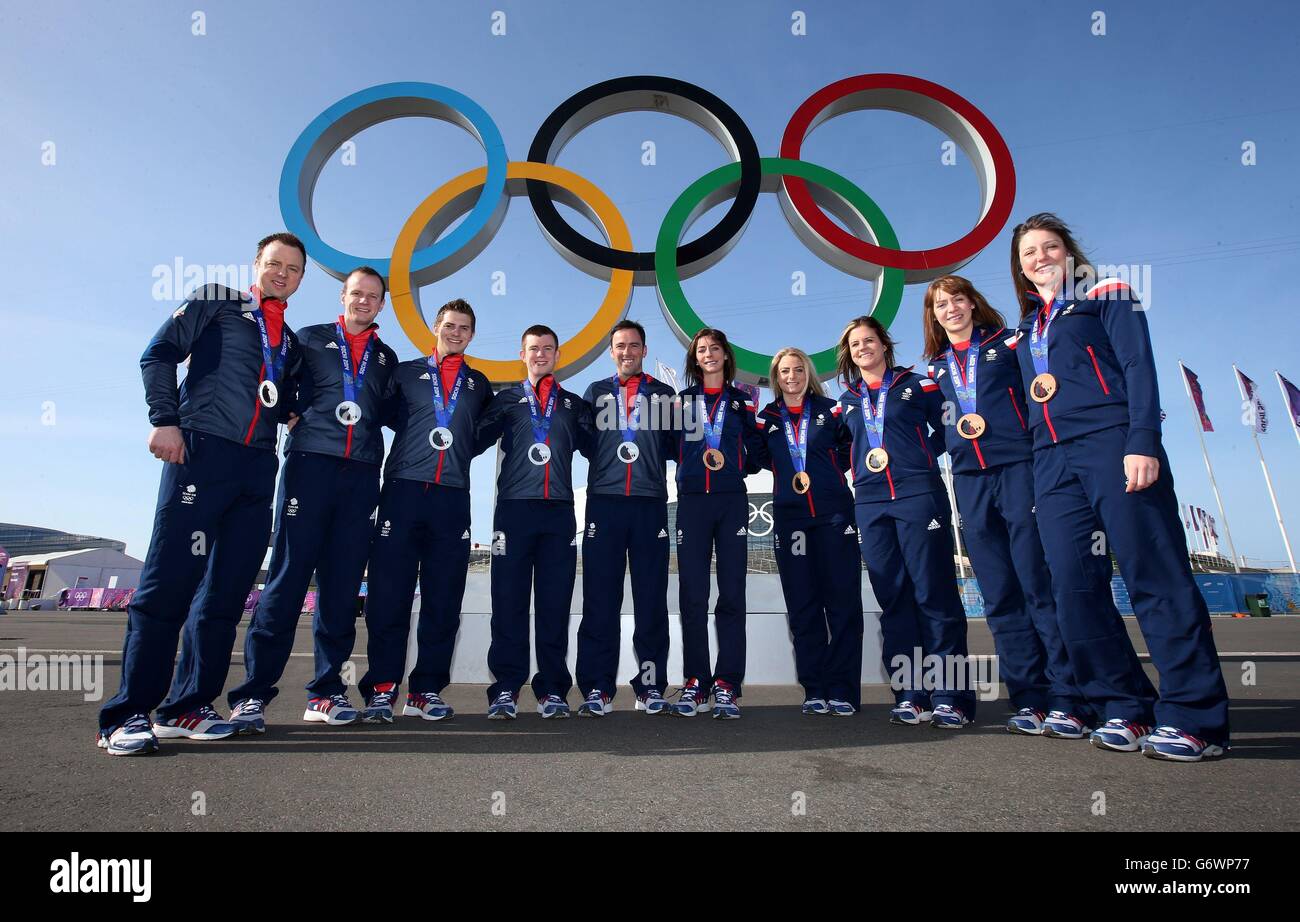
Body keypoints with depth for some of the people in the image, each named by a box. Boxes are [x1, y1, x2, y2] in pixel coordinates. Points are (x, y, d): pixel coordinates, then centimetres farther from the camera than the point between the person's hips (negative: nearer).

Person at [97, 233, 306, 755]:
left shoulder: (292, 343, 24)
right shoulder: (214, 303, 11)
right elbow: (159, 354, 1)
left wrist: (293, 415, 10)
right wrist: (165, 420, -9)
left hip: (258, 467, 5)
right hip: (201, 452, -5)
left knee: (227, 591, 3)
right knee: (169, 579, -10)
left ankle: (186, 707, 10)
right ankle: (128, 714, -4)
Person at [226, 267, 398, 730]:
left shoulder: (387, 358, 20)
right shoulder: (310, 339, 14)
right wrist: (297, 420, -4)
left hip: (362, 474, 3)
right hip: (311, 463, -2)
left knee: (342, 583, 2)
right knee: (288, 574, -7)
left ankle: (327, 689, 8)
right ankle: (254, 691, -1)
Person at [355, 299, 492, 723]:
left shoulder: (479, 384, 18)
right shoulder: (406, 372, 13)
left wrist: (456, 448, 10)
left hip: (453, 498, 2)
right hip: (403, 490, -1)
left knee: (444, 600, 1)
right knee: (389, 595, -4)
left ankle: (427, 690, 10)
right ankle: (381, 689, 4)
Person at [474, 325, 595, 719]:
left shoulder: (574, 404, 19)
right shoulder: (506, 399, 15)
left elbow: (595, 449, 10)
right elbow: (475, 440, 4)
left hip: (559, 512, 1)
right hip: (513, 508, -1)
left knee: (555, 604, 1)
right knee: (509, 602, -1)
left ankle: (552, 689, 8)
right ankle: (506, 689, 6)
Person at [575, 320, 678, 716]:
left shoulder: (664, 394, 16)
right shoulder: (596, 392, 17)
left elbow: (675, 446, 10)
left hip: (650, 503, 0)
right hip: (604, 501, 0)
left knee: (651, 601, 2)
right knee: (600, 601, -1)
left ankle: (651, 688, 11)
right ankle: (597, 690, 7)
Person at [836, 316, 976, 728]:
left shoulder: (917, 384, 7)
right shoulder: (847, 402, 17)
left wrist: (923, 456, -3)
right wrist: (862, 467, 10)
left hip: (919, 494, -3)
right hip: (870, 504, 4)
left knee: (934, 593, -6)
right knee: (892, 597, 3)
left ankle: (949, 696, 2)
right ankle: (911, 696, 9)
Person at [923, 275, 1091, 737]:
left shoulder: (1009, 343, 8)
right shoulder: (936, 368, 18)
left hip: (1018, 466, -4)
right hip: (970, 480, 4)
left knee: (1040, 583, -8)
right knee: (1000, 595, 3)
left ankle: (1068, 700, -1)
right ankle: (1029, 700, 10)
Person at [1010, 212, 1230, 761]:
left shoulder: (1107, 295, 10)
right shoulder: (1026, 330, 24)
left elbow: (1139, 365, -3)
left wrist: (1143, 441, -16)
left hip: (1112, 444, -5)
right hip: (1053, 463, 5)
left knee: (1155, 577, -7)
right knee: (1075, 588, -2)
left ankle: (1194, 718, 0)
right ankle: (1126, 711, 8)